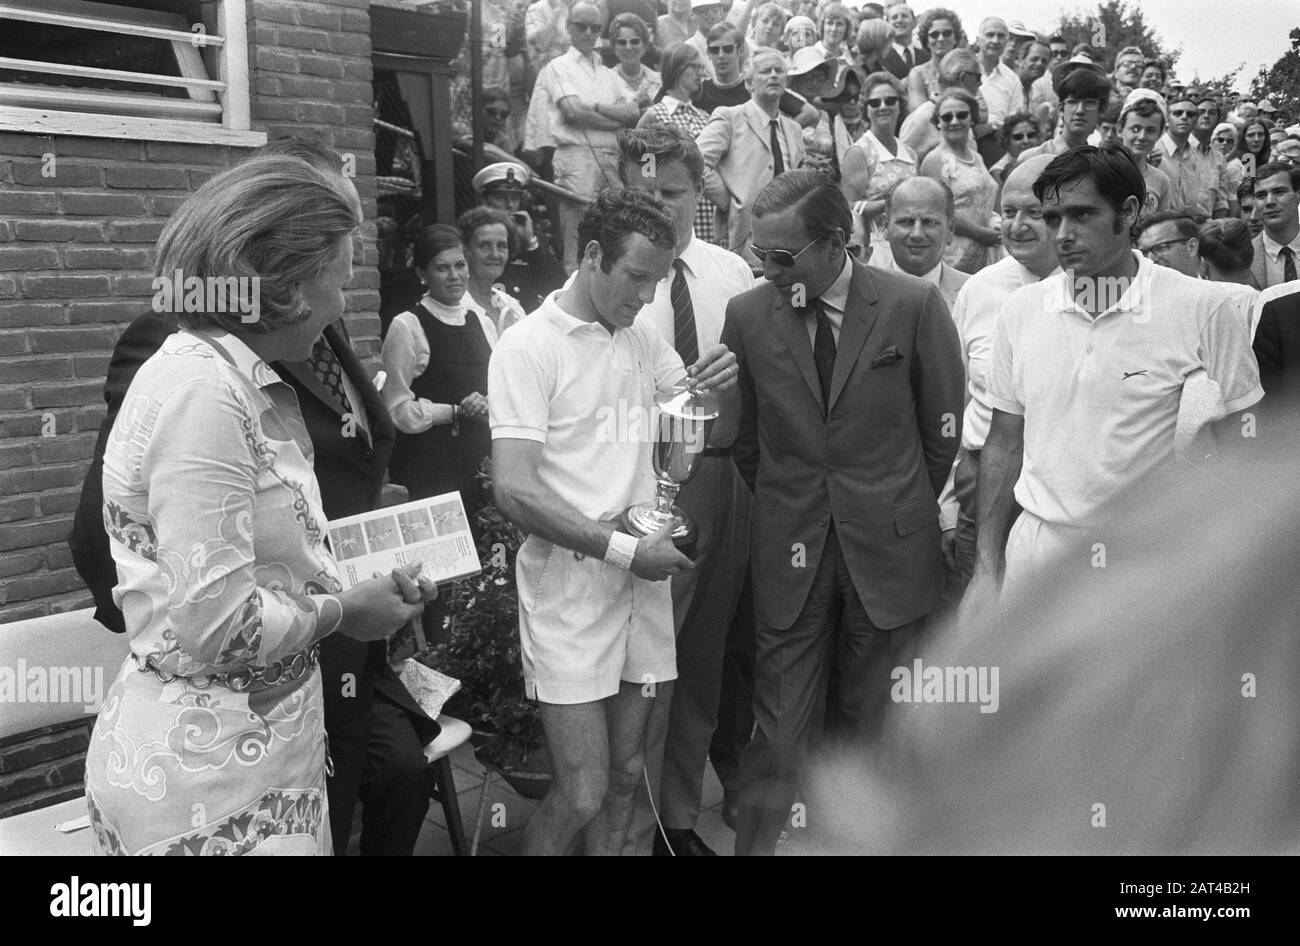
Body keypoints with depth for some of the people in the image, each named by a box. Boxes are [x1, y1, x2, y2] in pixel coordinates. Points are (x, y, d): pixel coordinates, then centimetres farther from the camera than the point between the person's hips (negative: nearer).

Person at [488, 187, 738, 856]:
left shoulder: (643, 339, 9)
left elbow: (715, 434, 14)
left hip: (643, 584, 6)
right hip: (568, 592, -6)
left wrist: (727, 389, -9)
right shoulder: (529, 346, -11)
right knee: (582, 794, -4)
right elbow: (515, 492, -17)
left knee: (625, 776, 14)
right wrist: (624, 549, -17)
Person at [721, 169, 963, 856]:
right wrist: (782, 509, 11)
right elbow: (743, 438, 8)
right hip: (789, 551, 1)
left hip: (889, 550, -1)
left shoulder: (914, 305, -7)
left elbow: (944, 427, 4)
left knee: (873, 721, 10)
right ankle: (754, 839, 14)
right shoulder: (747, 315, -2)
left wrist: (903, 510, 11)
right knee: (780, 727, 3)